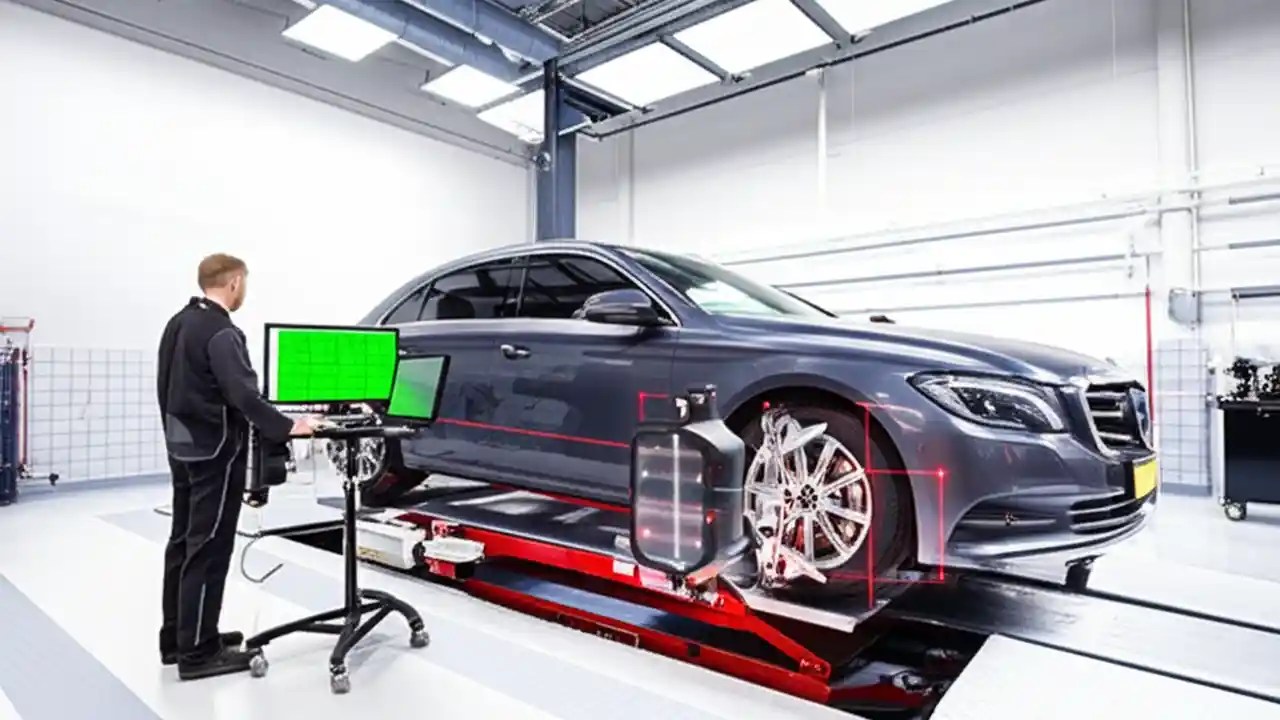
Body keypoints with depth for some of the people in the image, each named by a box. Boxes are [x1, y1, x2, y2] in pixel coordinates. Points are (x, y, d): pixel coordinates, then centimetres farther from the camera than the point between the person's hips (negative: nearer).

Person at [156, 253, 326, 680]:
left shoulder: (178, 324, 13)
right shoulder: (221, 332, -19)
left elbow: (168, 387, 19)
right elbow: (243, 394, -27)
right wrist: (287, 428, -22)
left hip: (182, 447, 10)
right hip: (215, 451, -10)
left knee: (183, 543, 15)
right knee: (207, 549, -3)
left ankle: (176, 639, 26)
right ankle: (197, 652, 5)